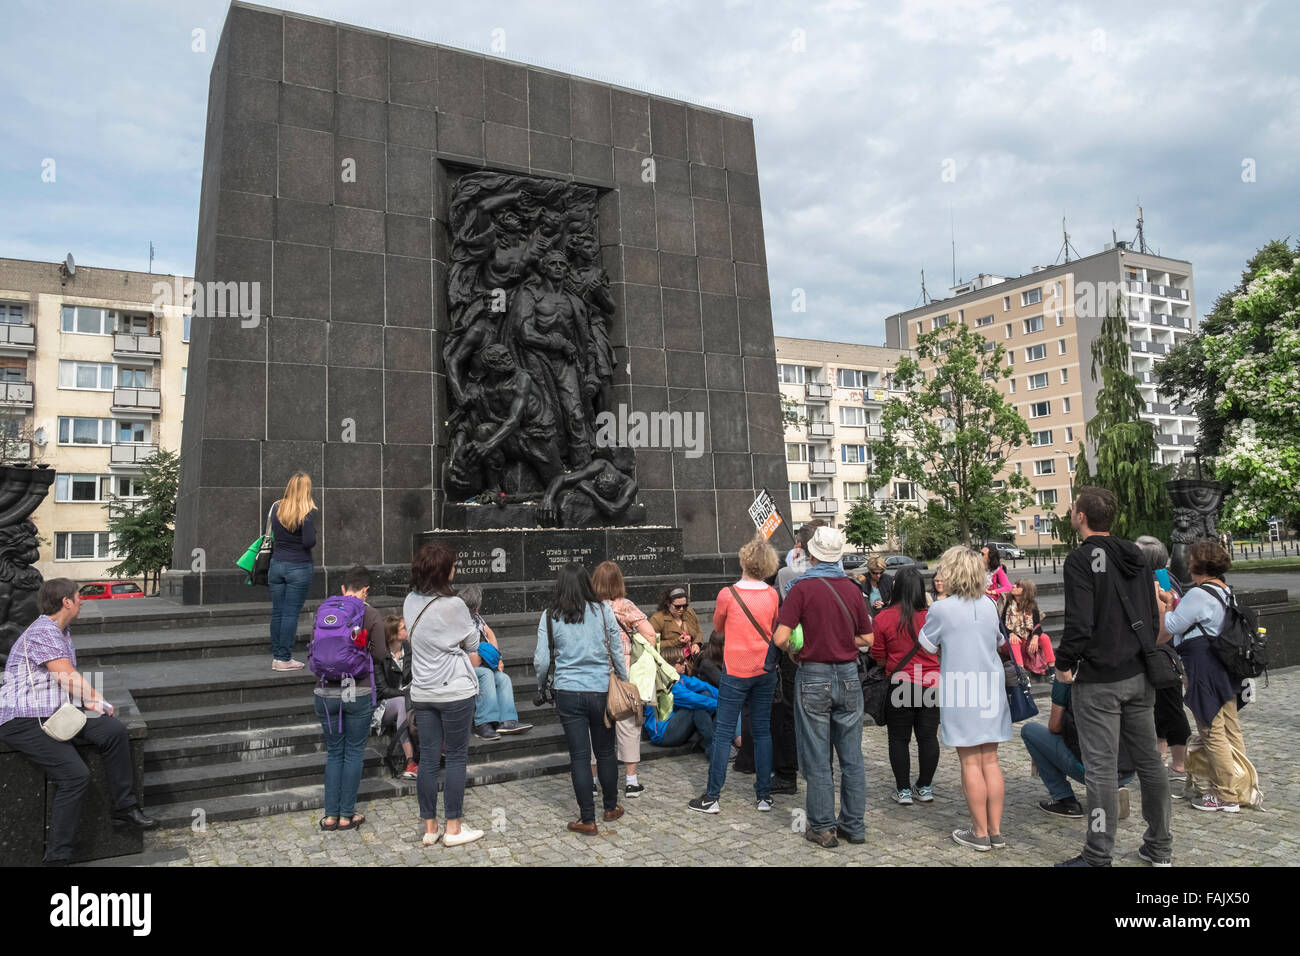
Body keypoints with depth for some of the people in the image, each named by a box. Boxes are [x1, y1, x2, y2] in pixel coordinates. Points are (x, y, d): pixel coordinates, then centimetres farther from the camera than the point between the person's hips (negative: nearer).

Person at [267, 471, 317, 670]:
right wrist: (313, 536, 2)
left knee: (277, 612, 11)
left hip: (276, 565, 5)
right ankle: (284, 659, 3)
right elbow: (309, 542, -17)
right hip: (299, 568, -5)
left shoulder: (276, 508, 3)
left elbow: (273, 535, 12)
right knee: (291, 613, 0)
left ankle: (276, 656, 17)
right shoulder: (307, 512, -13)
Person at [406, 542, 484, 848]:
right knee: (456, 757, 5)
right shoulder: (452, 605, -18)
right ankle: (453, 829, 12)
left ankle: (430, 828, 18)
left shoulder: (410, 602, 2)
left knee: (428, 758, 10)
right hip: (455, 691, -6)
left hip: (422, 692, 6)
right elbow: (473, 645, -4)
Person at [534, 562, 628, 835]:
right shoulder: (603, 611, -3)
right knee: (605, 752, 16)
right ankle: (611, 808, 32)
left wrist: (541, 687, 15)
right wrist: (626, 684, 14)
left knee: (579, 756, 6)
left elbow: (541, 660, -3)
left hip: (569, 693, -1)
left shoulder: (550, 616, -4)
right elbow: (617, 654, 1)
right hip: (602, 691, 1)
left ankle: (587, 820, 12)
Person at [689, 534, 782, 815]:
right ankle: (764, 795, 18)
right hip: (765, 671, 4)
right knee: (763, 731, 12)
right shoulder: (773, 595, -3)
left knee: (723, 734, 3)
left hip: (736, 673, -4)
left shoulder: (728, 594, -14)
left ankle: (712, 797, 9)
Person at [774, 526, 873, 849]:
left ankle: (823, 827, 13)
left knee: (818, 758, 5)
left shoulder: (803, 588, -11)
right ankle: (854, 825, 20)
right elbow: (867, 638, 8)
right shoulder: (852, 588, 2)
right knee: (851, 756, 12)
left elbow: (781, 638, -16)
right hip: (848, 676, 4)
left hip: (814, 678, -4)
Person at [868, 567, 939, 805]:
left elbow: (878, 657, -2)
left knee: (899, 738, 9)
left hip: (899, 685, -2)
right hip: (931, 683, 2)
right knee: (928, 737, 13)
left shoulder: (882, 619, -11)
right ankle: (925, 788, 23)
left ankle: (903, 790, 14)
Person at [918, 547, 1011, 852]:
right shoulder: (989, 606, 5)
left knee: (971, 763, 2)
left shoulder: (940, 609, -11)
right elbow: (997, 641, 17)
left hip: (960, 693, -5)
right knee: (990, 761, 11)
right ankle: (996, 830, 18)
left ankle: (980, 833, 10)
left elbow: (927, 647, 2)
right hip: (991, 689, 5)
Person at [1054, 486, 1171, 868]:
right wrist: (1144, 656, 19)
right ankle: (1159, 848, 28)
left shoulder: (1082, 559, -14)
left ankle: (1098, 857, 5)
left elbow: (1079, 622, -21)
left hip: (1098, 681, -8)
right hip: (1140, 676, 8)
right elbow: (1153, 615, 14)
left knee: (1101, 768, -3)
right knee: (1149, 760, 16)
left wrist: (1064, 663, -9)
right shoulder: (1135, 556, 10)